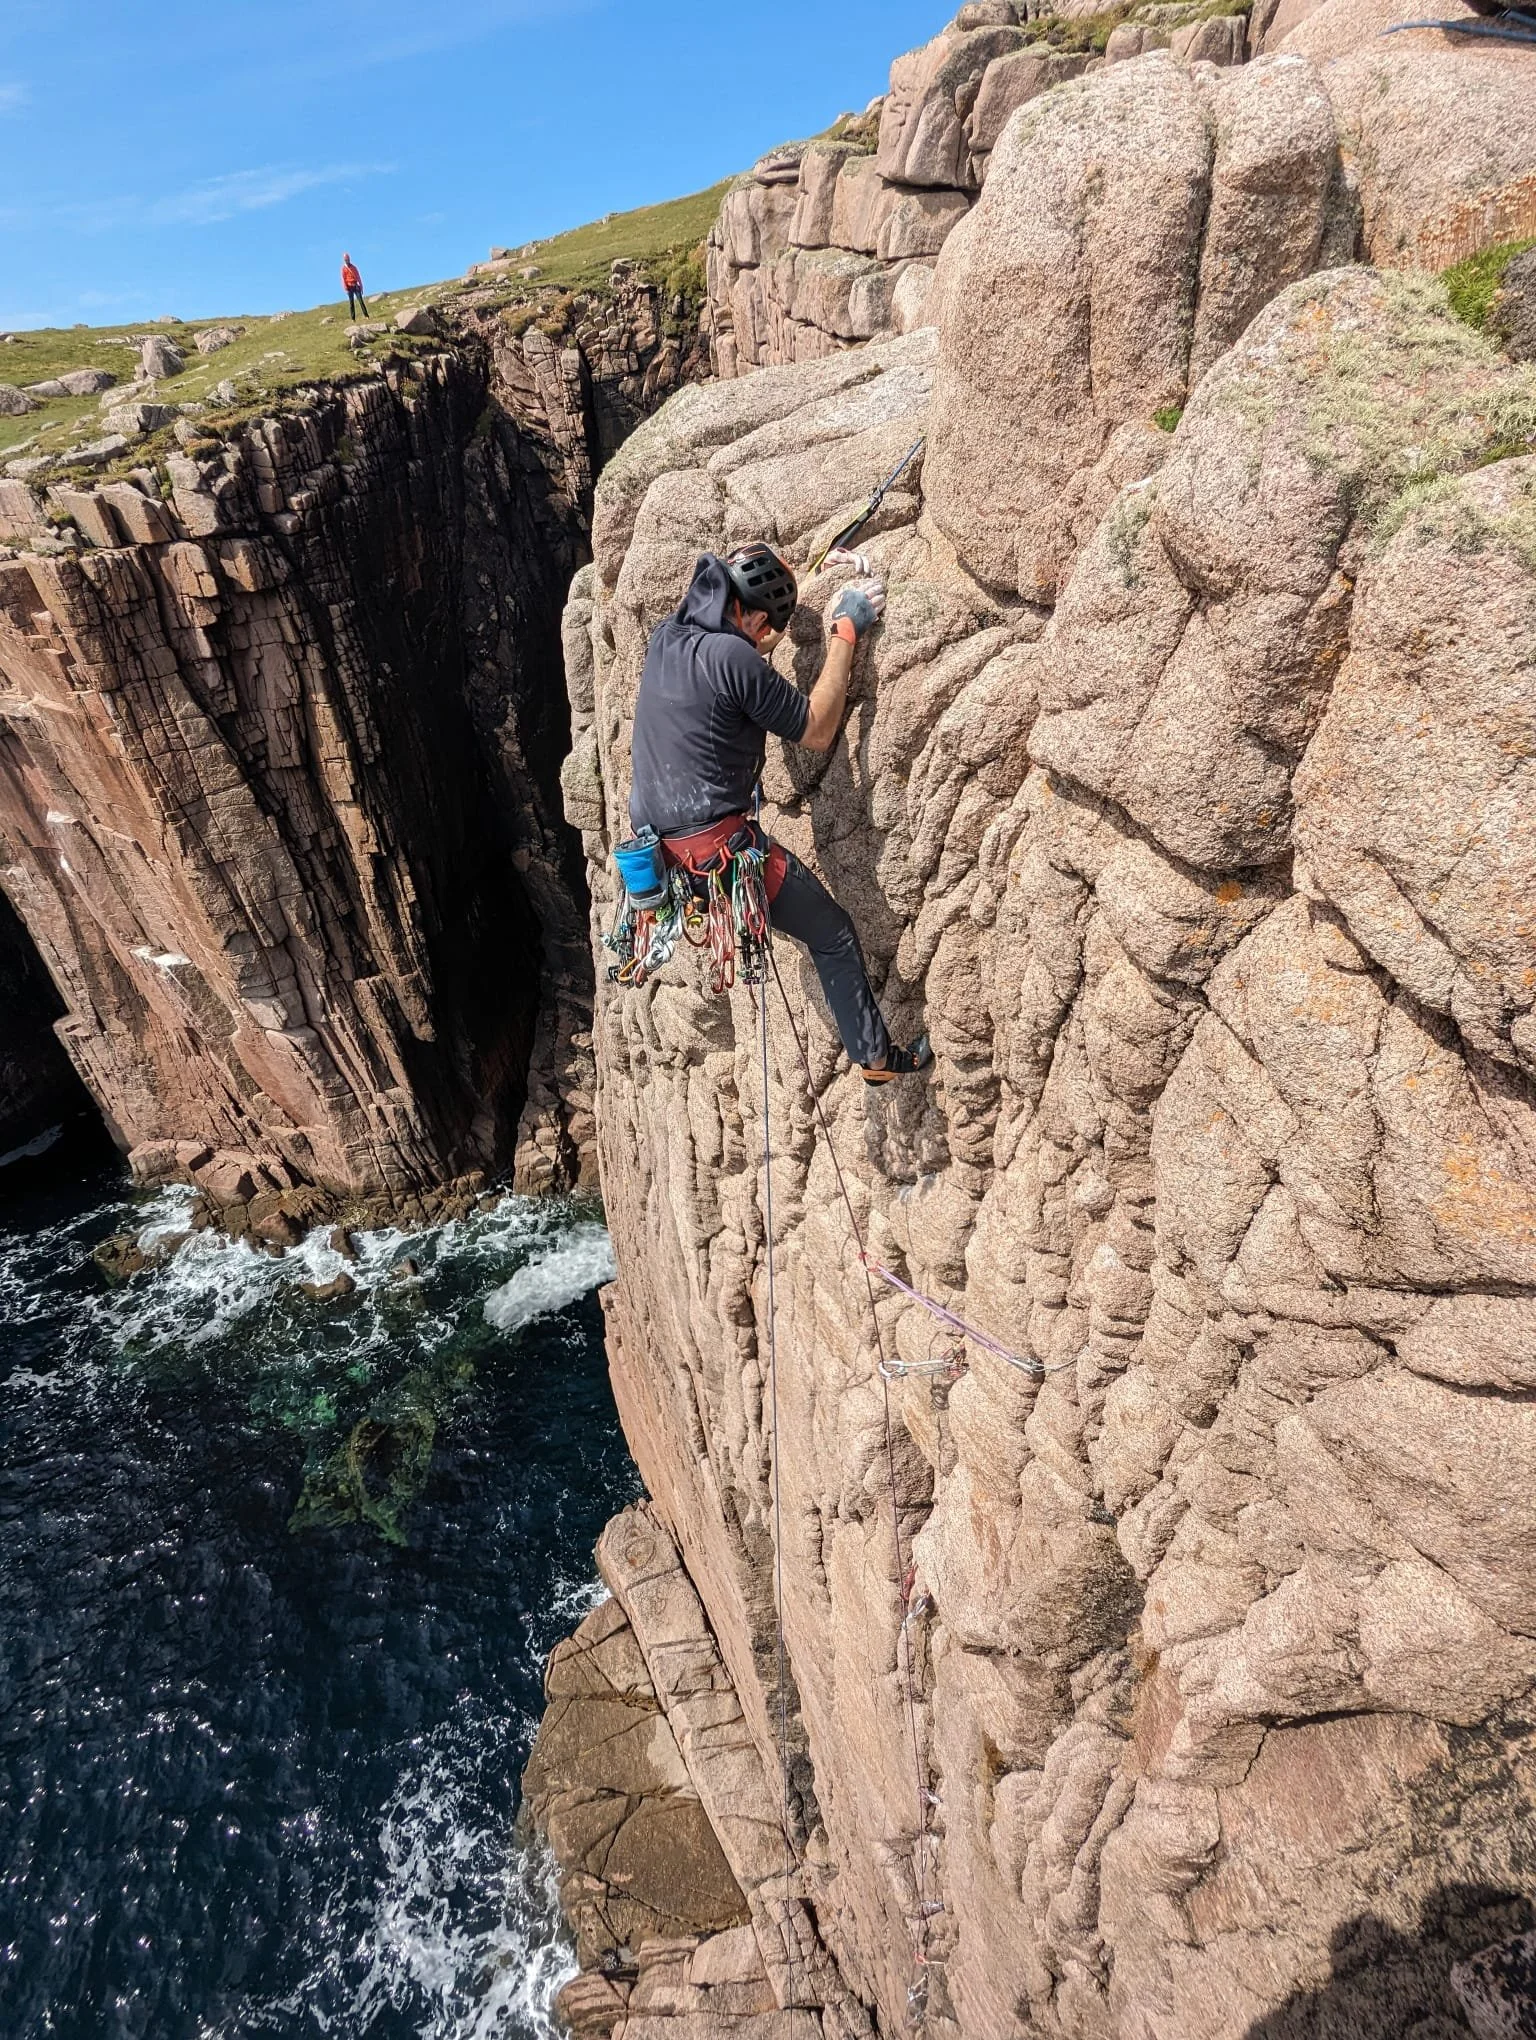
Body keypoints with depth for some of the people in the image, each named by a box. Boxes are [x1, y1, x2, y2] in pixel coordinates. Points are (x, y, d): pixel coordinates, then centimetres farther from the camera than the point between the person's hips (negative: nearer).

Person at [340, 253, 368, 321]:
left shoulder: (354, 267, 14)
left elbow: (358, 277, 15)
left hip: (356, 286, 2)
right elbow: (343, 279, -2)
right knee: (351, 302, -2)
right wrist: (346, 288, -13)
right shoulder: (343, 268, 4)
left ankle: (366, 315, -13)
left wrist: (361, 286, 9)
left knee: (360, 300, -8)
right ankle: (353, 318, -4)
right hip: (349, 287, -2)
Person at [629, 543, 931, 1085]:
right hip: (717, 843, -7)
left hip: (659, 846, 7)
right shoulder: (732, 657, -17)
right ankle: (876, 1056, 18)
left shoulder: (663, 637, 5)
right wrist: (845, 634, -3)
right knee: (833, 934, 9)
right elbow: (817, 733, -8)